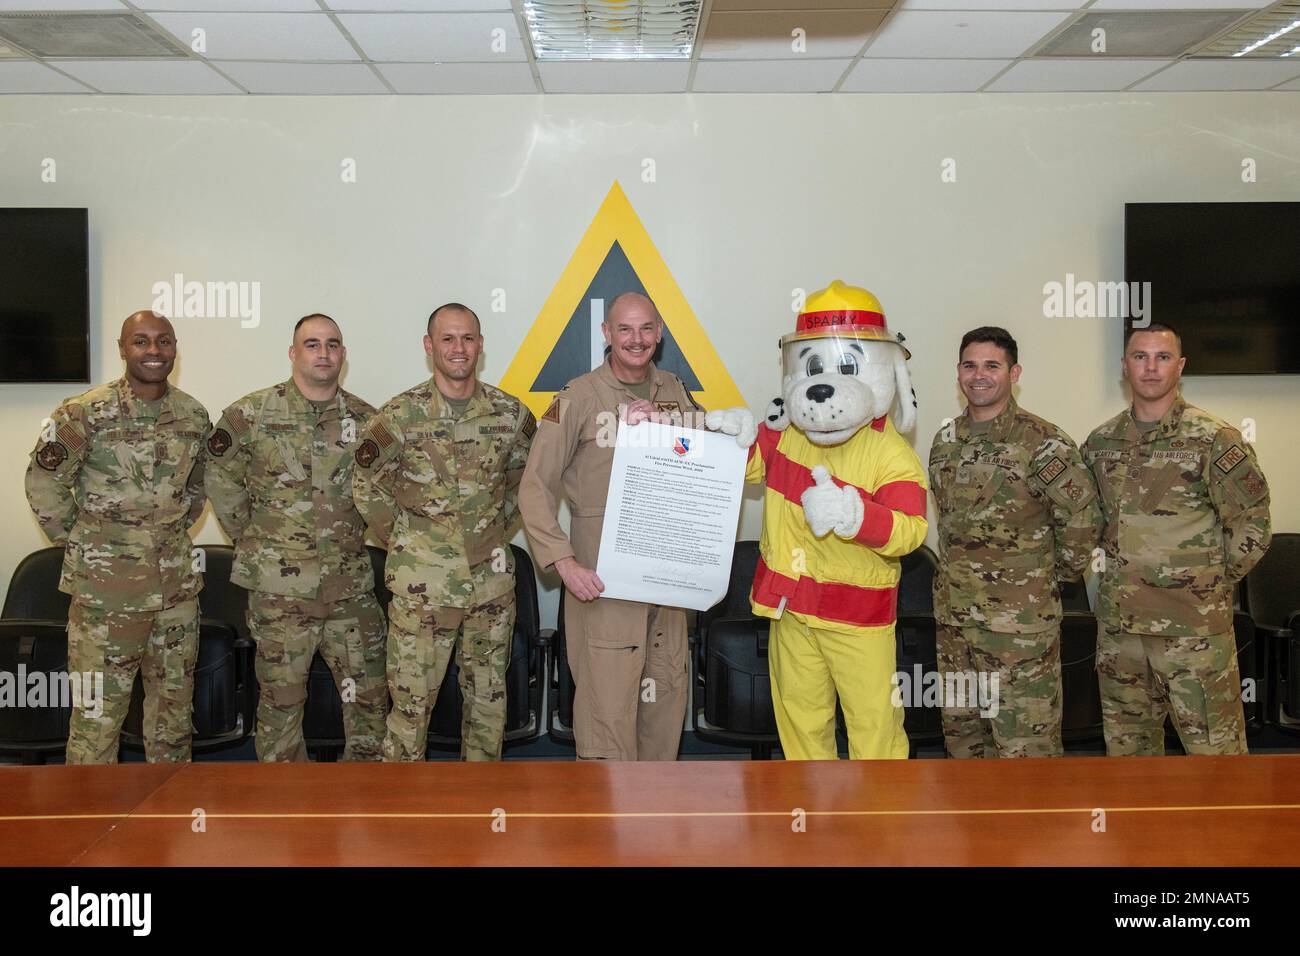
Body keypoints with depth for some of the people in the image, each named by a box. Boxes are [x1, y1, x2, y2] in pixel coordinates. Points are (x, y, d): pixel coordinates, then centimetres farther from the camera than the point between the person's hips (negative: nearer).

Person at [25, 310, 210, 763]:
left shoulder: (194, 416, 5)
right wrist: (79, 540, -1)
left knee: (175, 699, 15)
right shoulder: (84, 414, -11)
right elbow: (43, 484, -5)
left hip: (177, 582, 5)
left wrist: (174, 530, 12)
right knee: (98, 709, 1)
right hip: (106, 586, -5)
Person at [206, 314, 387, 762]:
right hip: (279, 586, -2)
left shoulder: (366, 419, 3)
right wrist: (252, 537, 5)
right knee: (281, 698, 7)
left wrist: (350, 533, 10)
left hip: (351, 586, 3)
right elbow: (222, 481, 5)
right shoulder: (251, 414, -4)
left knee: (369, 693, 8)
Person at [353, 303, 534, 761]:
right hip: (422, 584, -3)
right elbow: (366, 485, 2)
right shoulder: (401, 415, -7)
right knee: (411, 700, 1)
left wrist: (499, 530, 10)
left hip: (492, 581, 3)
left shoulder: (509, 413, 2)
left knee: (489, 696, 14)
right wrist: (402, 540, 2)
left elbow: (525, 478, 17)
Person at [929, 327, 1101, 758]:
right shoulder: (946, 440, 9)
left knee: (1026, 739, -2)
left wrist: (1055, 574, -1)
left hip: (1022, 617, -7)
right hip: (954, 613, 7)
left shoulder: (1042, 443, -12)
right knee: (961, 730, 17)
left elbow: (1083, 517, -10)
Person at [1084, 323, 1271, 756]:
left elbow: (1252, 527, -5)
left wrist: (1210, 584, -3)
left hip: (1194, 625, -5)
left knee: (1213, 744, 0)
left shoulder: (1214, 440, -7)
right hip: (1119, 623, 5)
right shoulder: (1101, 442, 7)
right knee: (1127, 744, 16)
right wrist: (1126, 571, 11)